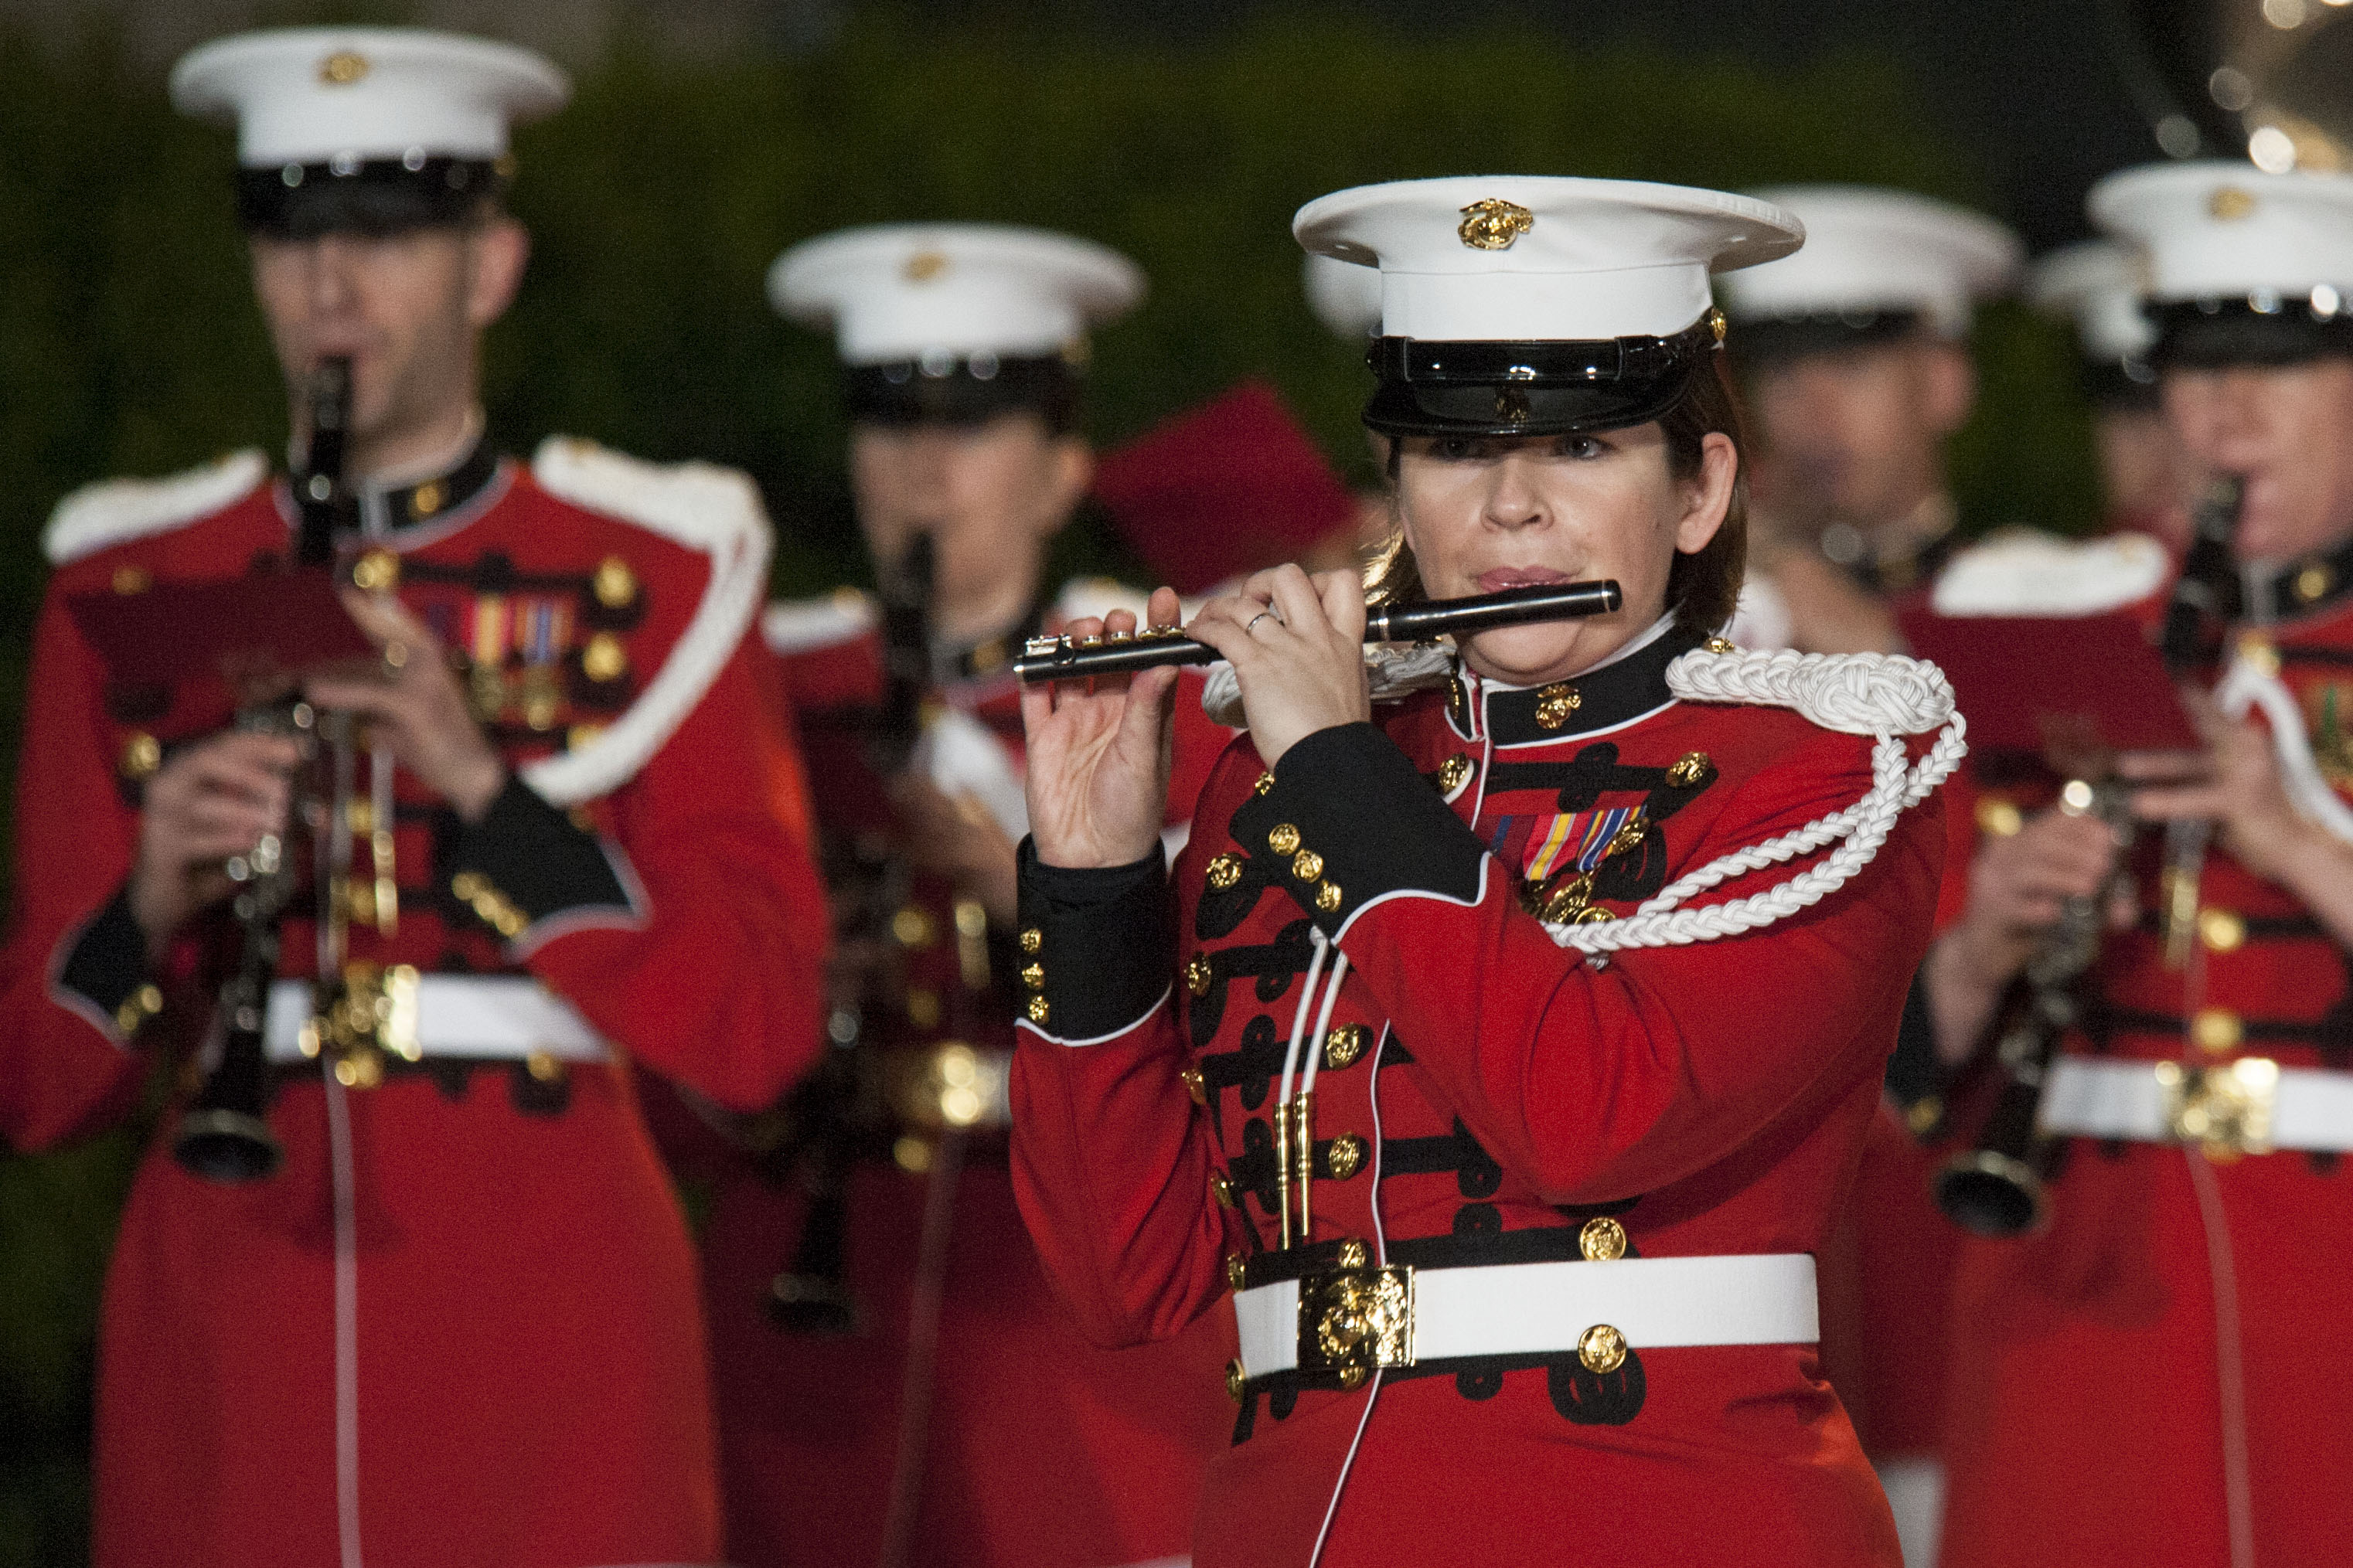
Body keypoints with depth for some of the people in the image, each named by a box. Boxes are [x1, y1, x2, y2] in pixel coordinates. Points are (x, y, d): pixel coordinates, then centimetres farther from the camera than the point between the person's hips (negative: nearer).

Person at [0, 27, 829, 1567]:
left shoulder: (653, 570, 4)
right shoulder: (134, 588, 11)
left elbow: (759, 1030, -5)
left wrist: (482, 780, -16)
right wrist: (151, 904, -13)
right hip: (227, 1319, 2)